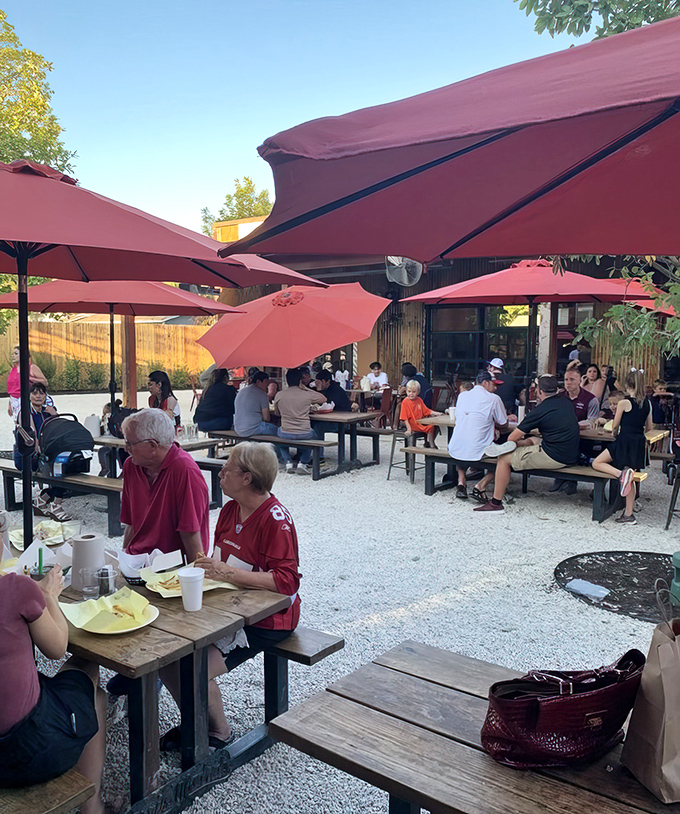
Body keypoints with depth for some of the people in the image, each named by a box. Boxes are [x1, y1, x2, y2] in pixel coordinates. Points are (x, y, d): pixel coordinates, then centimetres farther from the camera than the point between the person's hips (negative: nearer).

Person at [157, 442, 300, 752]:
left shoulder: (276, 520, -19)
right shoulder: (230, 510, 8)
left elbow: (286, 581, -25)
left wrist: (228, 573, -29)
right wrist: (206, 570, -1)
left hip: (265, 620, -8)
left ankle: (218, 733, 10)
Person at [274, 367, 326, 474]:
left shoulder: (278, 395, 0)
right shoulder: (308, 394, -4)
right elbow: (324, 399, 16)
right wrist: (305, 388, 15)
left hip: (285, 436, 1)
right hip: (304, 435, -1)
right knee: (314, 437, 35)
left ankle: (288, 463, 22)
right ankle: (303, 463, 16)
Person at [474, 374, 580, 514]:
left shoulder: (541, 410, -15)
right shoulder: (566, 403, 8)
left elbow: (512, 438, -10)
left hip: (554, 458, -9)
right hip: (571, 455, 9)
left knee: (504, 458, -1)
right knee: (531, 440, 30)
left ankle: (496, 503, 6)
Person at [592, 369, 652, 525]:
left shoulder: (624, 403, -9)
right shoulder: (647, 403, 7)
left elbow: (615, 426, -1)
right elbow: (649, 427, 15)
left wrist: (615, 434, 20)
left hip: (625, 441, -6)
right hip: (640, 442, 6)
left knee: (597, 463, 1)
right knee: (629, 481, 12)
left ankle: (622, 474, -22)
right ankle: (629, 514, 12)